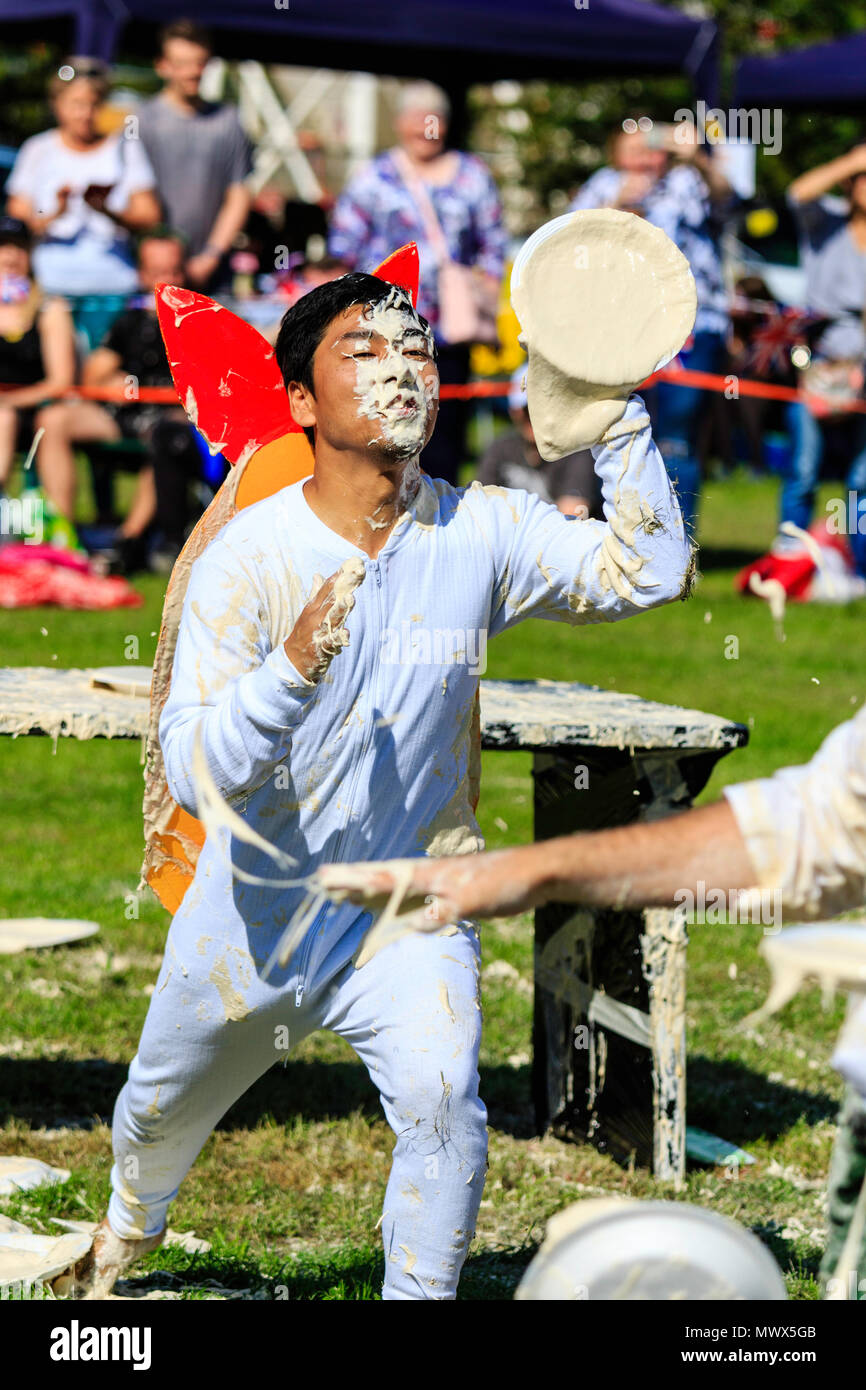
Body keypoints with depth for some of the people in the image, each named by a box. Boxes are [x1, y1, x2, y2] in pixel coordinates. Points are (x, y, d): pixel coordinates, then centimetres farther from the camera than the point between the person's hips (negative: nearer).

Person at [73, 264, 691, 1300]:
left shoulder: (478, 535, -10)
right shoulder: (247, 557, -18)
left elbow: (650, 570, -11)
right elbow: (193, 770, -25)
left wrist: (612, 407, -20)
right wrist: (292, 668, -43)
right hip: (252, 921, 0)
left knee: (443, 1103, -27)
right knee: (160, 1117, 22)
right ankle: (131, 1223, 57)